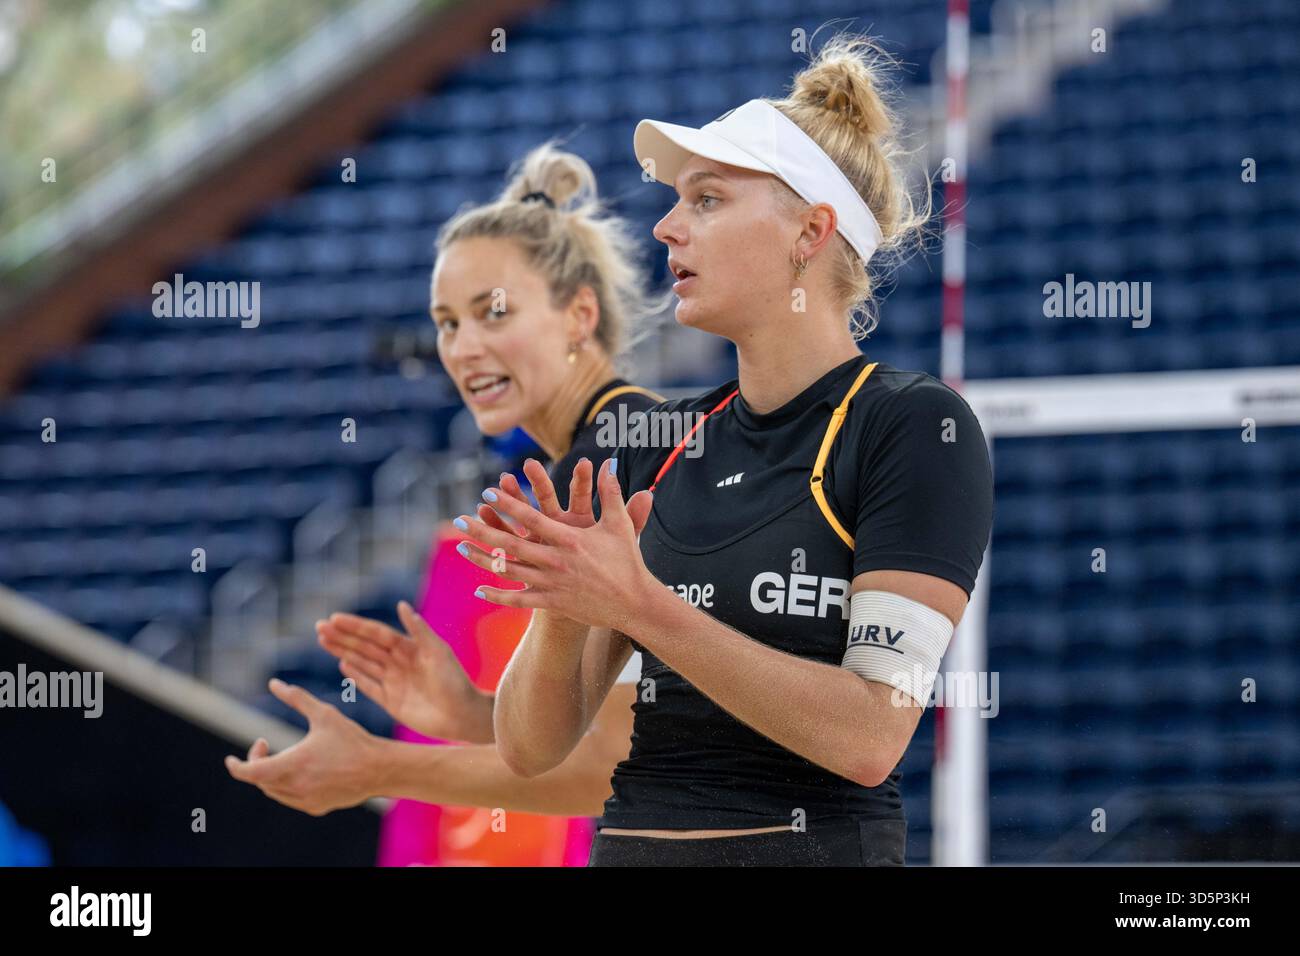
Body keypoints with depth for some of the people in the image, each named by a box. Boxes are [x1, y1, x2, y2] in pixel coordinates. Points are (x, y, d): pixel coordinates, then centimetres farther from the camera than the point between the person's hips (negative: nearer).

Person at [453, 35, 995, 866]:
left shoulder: (915, 425, -8)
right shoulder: (657, 444, 7)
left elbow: (870, 736, -18)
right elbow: (532, 748, 4)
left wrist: (639, 605, -22)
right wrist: (562, 604, -15)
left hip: (815, 841, -5)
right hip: (630, 838, 5)